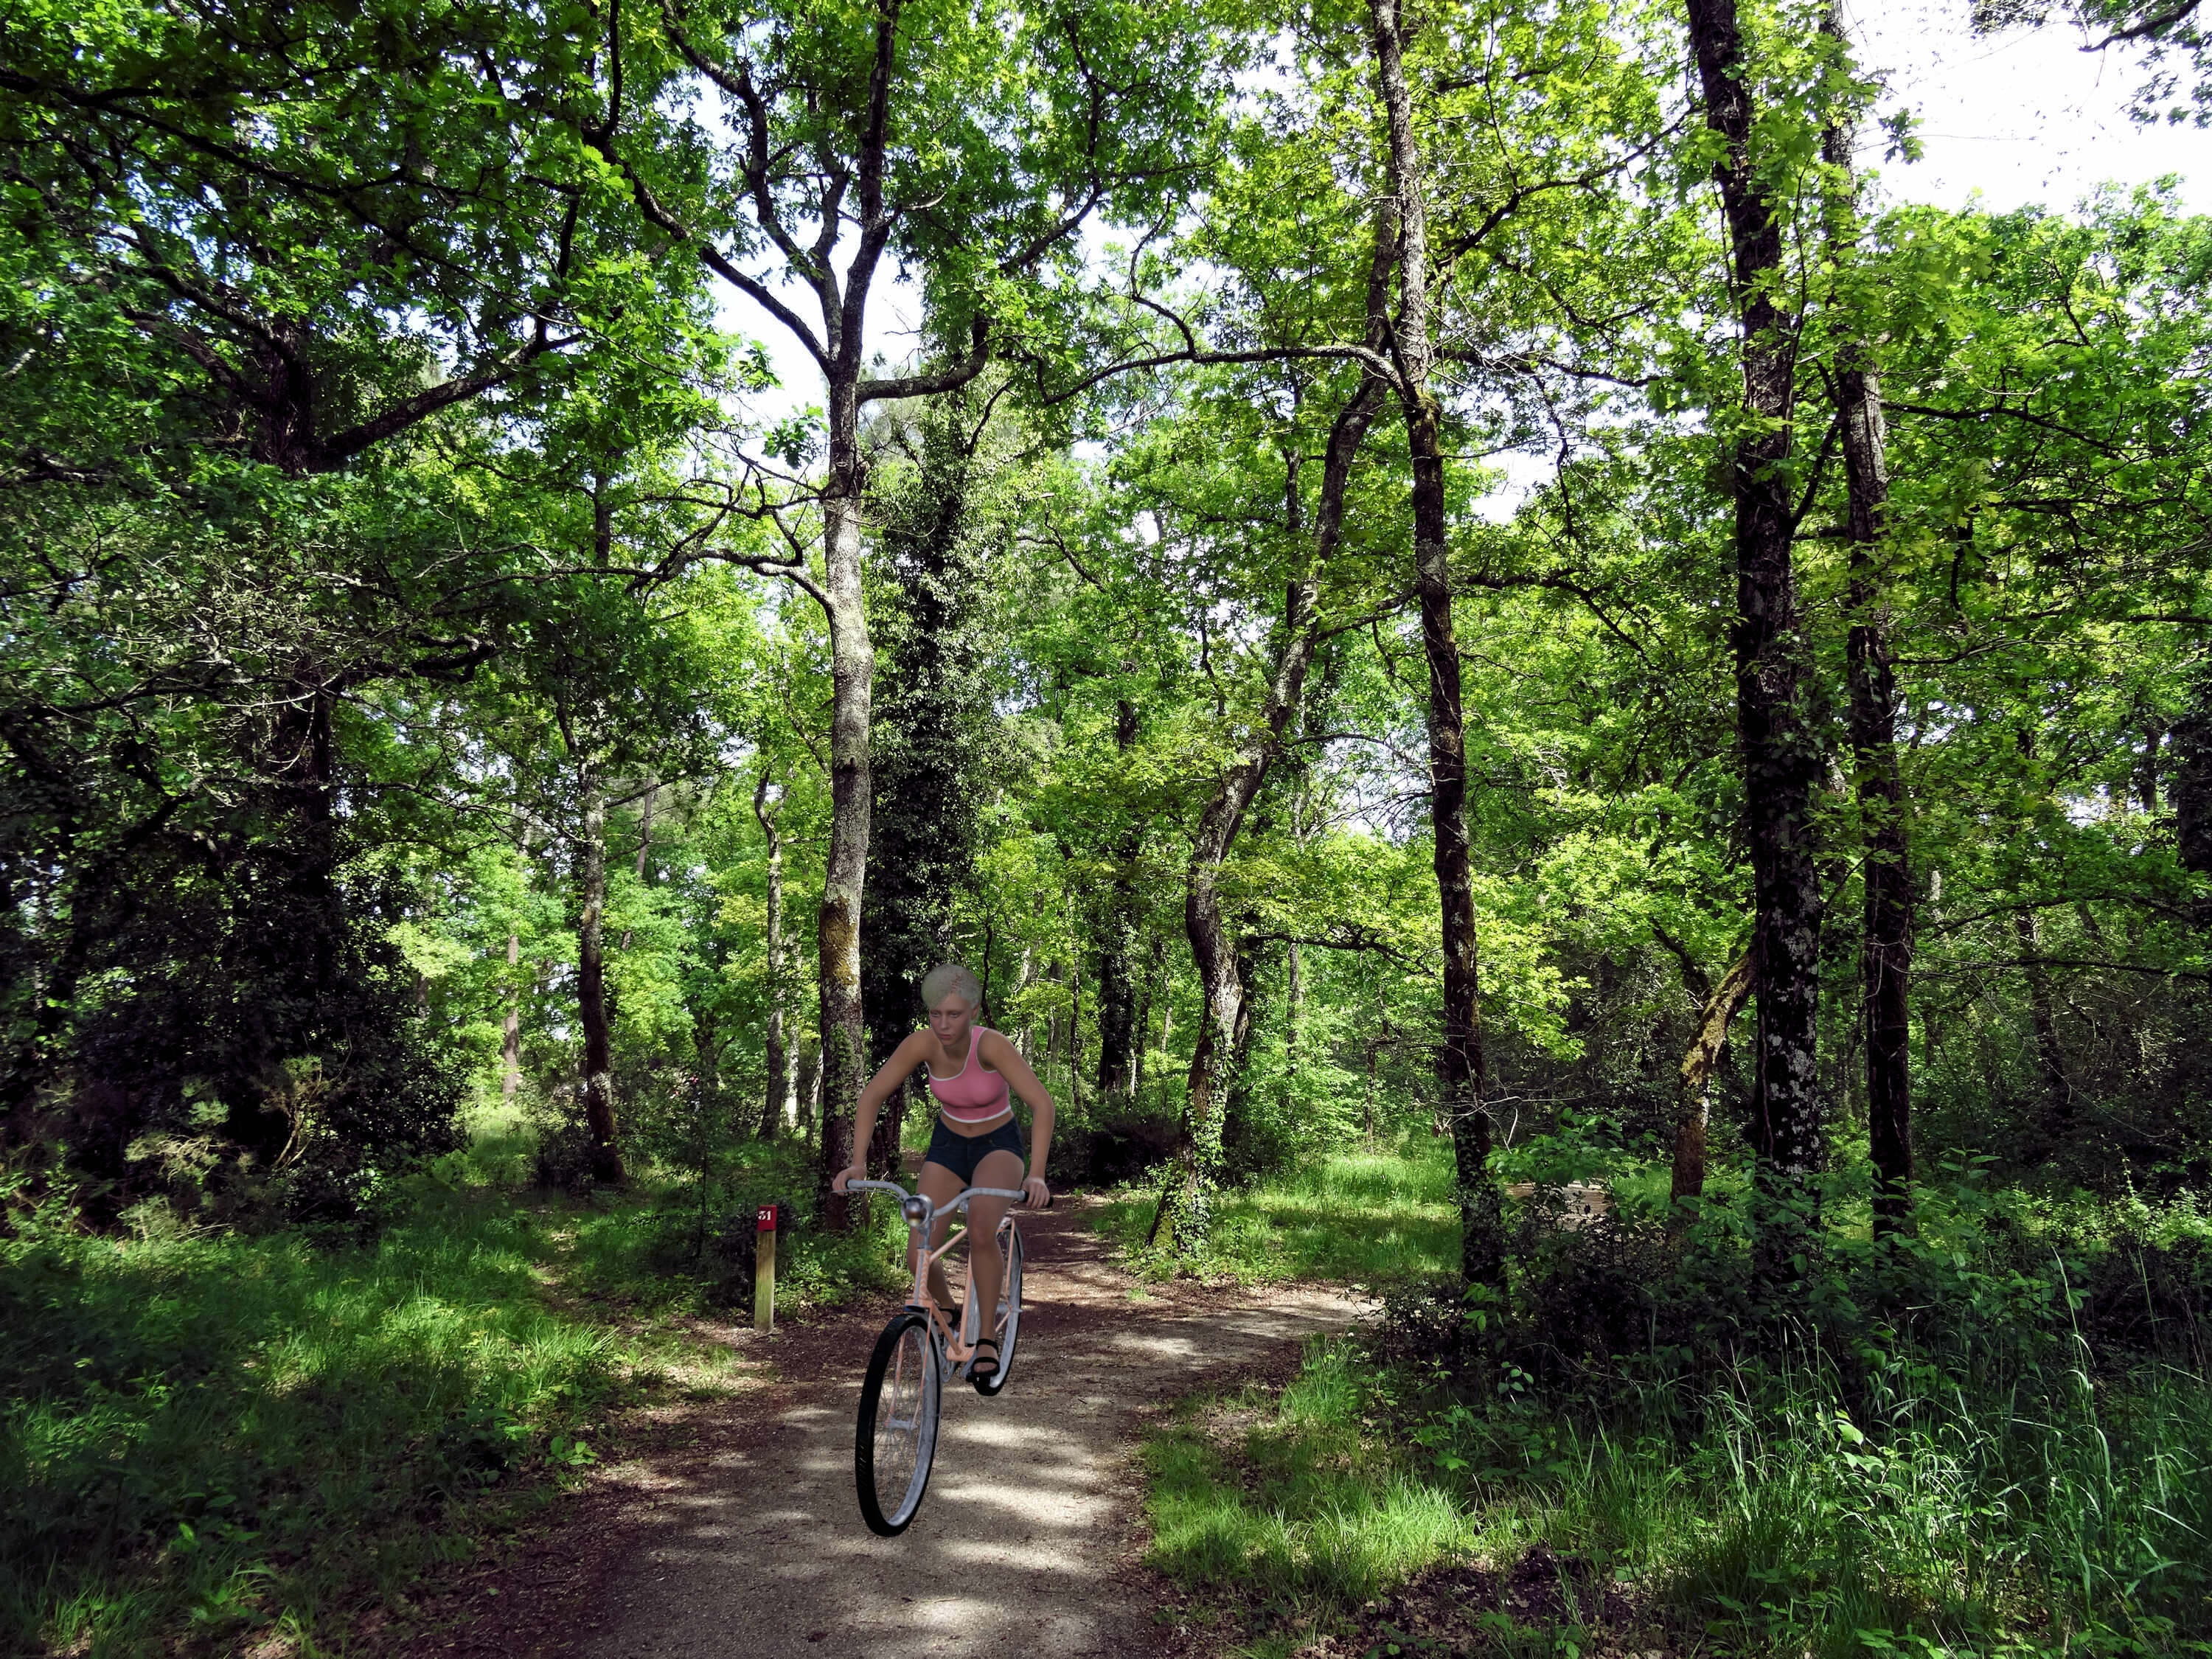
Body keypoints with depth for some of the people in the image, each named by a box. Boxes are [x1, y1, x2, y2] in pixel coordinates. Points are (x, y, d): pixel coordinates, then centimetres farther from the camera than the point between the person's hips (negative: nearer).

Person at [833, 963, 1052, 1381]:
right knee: (917, 1257, -8)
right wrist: (858, 1162, -25)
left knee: (981, 1232, -31)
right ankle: (948, 1313, 25)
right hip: (947, 1145, 3)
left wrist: (1036, 1174, -48)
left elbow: (1042, 1104, -37)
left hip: (998, 1145, -3)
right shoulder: (922, 1044, -21)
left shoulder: (991, 1045, -29)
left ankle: (987, 1338, -11)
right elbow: (871, 1097, -14)